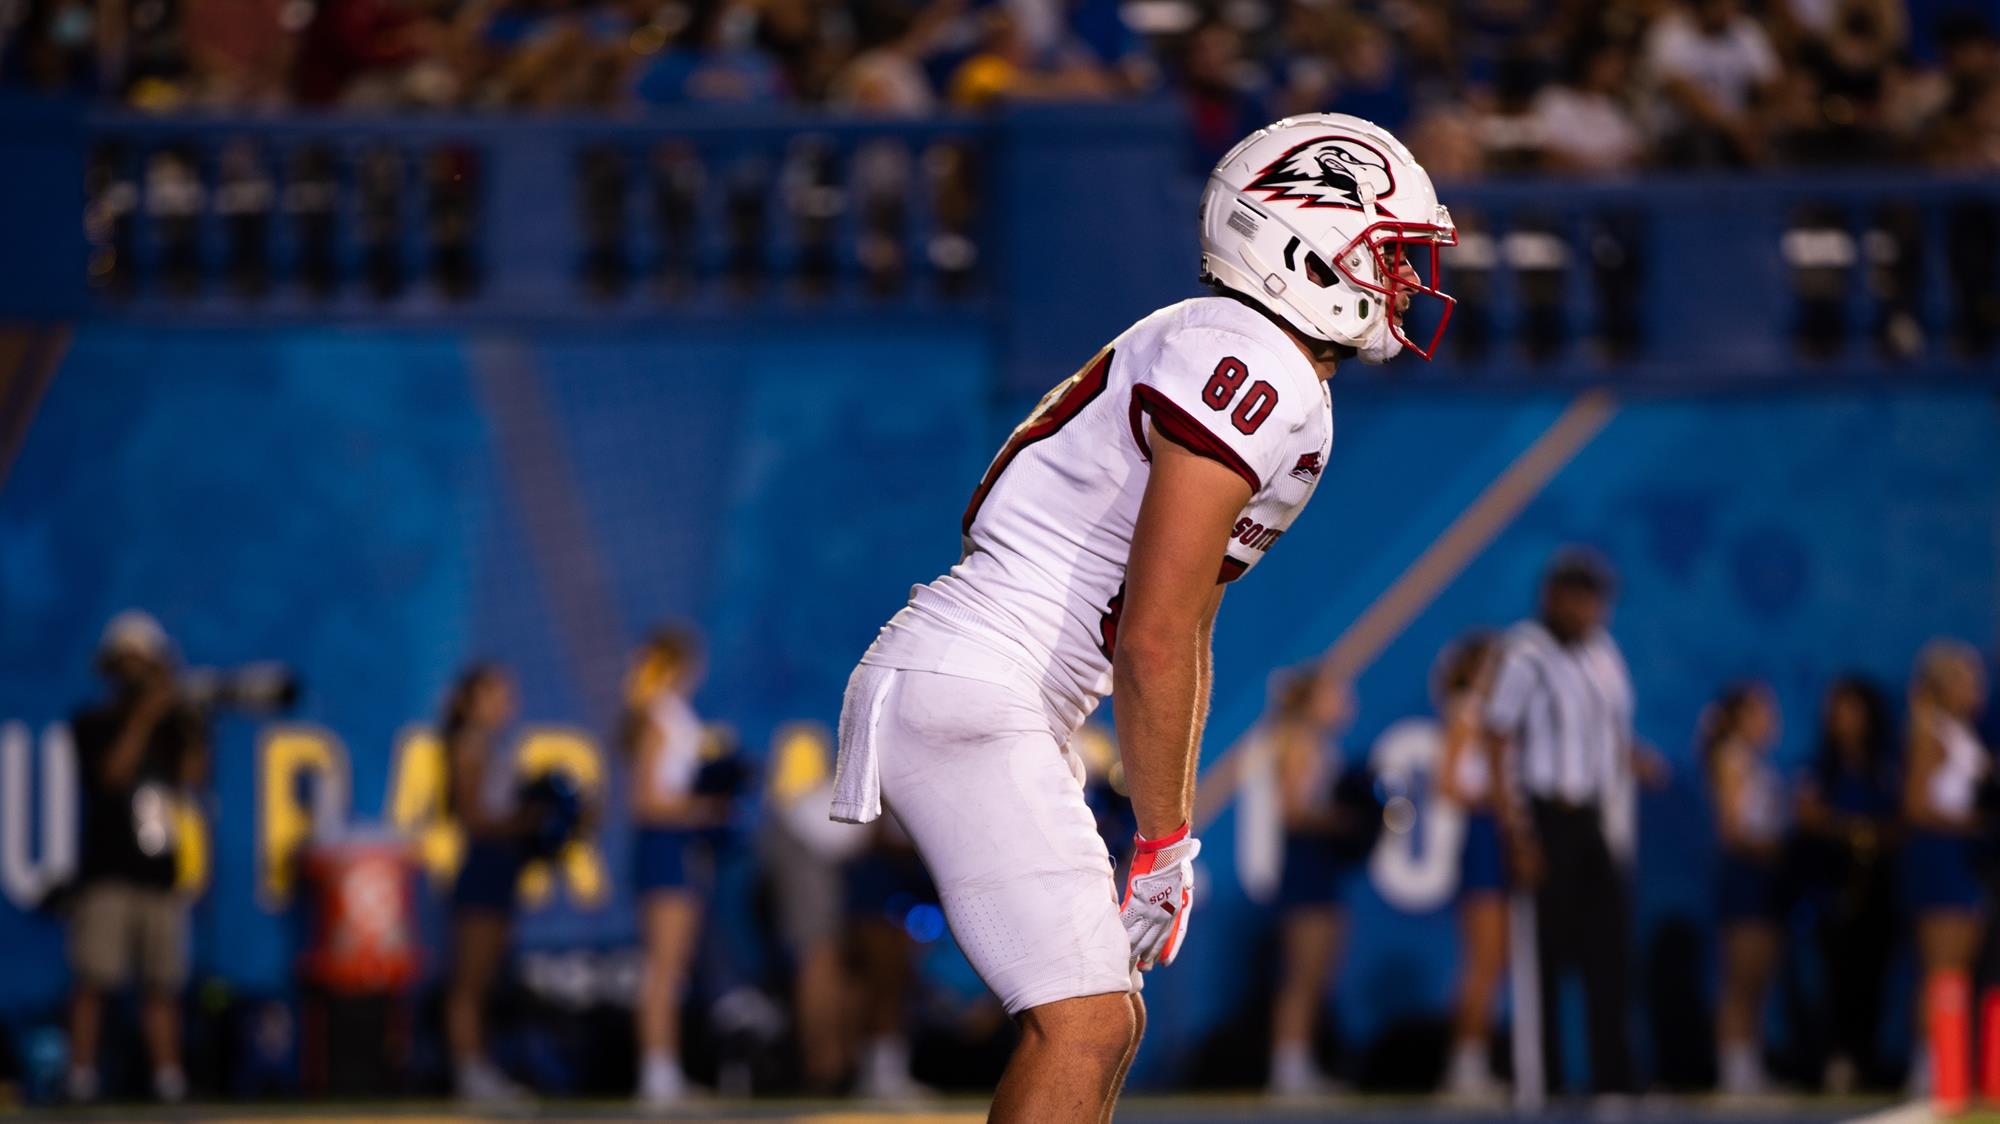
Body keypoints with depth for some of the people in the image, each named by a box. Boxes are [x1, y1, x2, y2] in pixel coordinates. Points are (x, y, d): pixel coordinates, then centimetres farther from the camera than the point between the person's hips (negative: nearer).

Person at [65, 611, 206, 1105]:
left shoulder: (169, 727, 16)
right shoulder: (92, 725, 4)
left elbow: (193, 776, 5)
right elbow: (113, 773, -11)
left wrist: (191, 725, -4)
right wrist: (144, 717, -10)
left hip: (161, 876, 4)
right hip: (107, 874, -4)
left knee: (162, 986, 2)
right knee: (93, 983, -11)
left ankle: (169, 1083, 1)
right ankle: (81, 1082, -13)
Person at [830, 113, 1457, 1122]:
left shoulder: (1288, 397, 17)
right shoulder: (1249, 374, -16)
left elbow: (1183, 638, 22)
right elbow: (1153, 640, -19)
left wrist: (1170, 834, 20)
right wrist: (1164, 842, -11)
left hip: (1005, 711, 11)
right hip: (965, 701, -11)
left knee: (1104, 1025, 13)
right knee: (1081, 1026, -14)